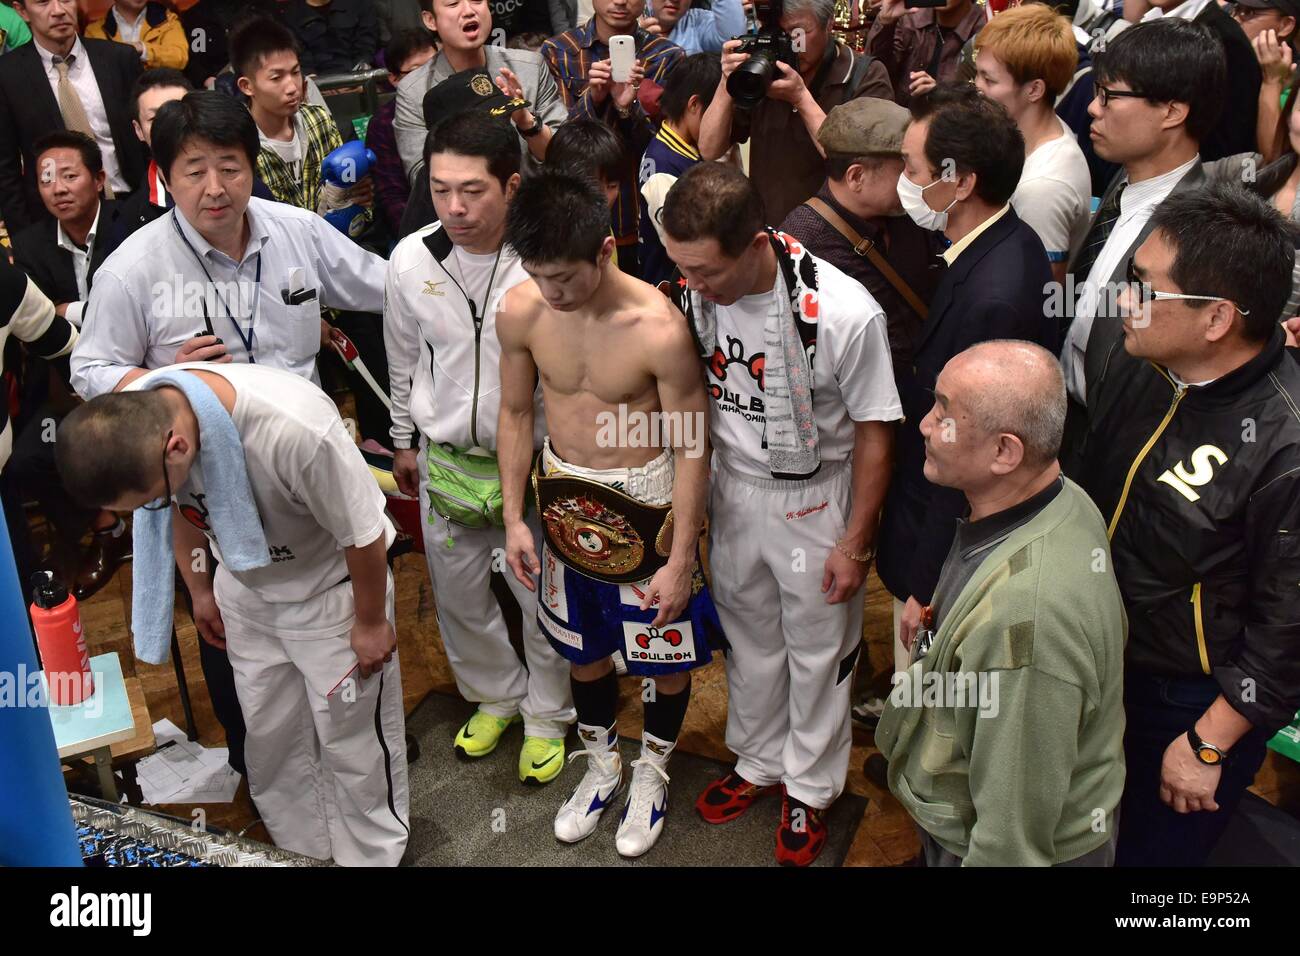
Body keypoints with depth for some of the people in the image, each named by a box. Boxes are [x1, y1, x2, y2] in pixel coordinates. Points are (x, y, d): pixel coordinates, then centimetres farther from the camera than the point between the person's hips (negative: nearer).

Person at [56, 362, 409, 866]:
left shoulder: (296, 429, -42)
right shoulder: (127, 418, -22)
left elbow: (363, 534, -25)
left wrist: (371, 622, -12)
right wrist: (199, 589, 12)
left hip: (329, 592, -5)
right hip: (244, 589, 5)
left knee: (351, 736, 8)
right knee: (269, 731, 17)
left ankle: (373, 853, 32)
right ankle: (300, 845, 40)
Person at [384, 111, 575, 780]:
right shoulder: (411, 261, -9)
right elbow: (403, 362, 7)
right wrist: (405, 442, 15)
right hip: (445, 461, 4)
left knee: (544, 599, 12)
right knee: (457, 596, 19)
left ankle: (546, 716, 38)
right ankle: (495, 695, 46)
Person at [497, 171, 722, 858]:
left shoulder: (658, 329, -28)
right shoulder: (520, 311, -15)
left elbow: (690, 447, -18)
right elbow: (516, 414, 1)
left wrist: (681, 557, -15)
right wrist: (514, 518, 2)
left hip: (646, 504, -4)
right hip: (564, 496, 4)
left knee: (664, 651, 14)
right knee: (583, 644, 22)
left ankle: (652, 771, 43)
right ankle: (602, 763, 49)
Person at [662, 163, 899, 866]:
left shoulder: (846, 314, -30)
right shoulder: (694, 294, -16)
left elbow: (874, 432, -17)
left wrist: (855, 544, -11)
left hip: (814, 501, -4)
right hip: (732, 488, 4)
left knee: (816, 650, 15)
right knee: (749, 638, 22)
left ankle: (809, 788, 39)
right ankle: (758, 763, 47)